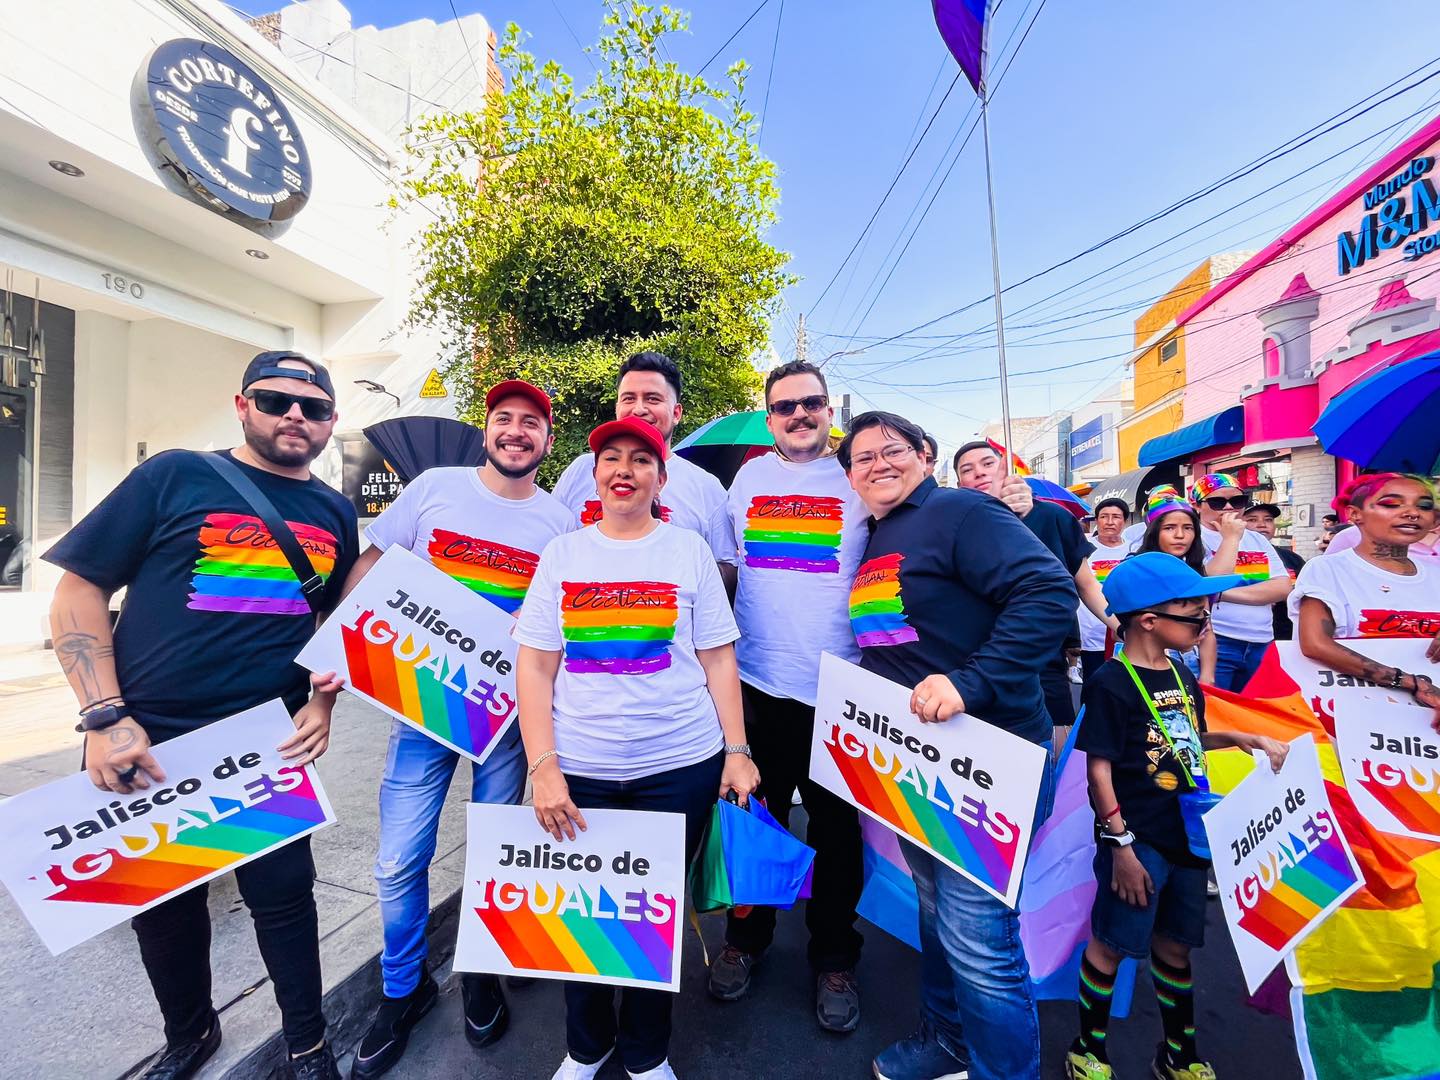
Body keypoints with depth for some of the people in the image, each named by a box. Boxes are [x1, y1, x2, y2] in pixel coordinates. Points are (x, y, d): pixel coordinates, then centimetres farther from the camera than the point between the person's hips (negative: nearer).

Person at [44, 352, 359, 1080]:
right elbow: (78, 589, -4)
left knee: (284, 896, 9)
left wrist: (323, 703, -1)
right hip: (151, 742, 0)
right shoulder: (175, 475, -3)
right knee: (164, 899, 18)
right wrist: (104, 716, -13)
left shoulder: (334, 512, 5)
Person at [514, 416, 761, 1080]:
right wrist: (543, 768, -6)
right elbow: (534, 667, 1)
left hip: (680, 767, 0)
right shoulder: (562, 554, 3)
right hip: (579, 770, 1)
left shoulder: (689, 551, 1)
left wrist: (736, 750, -3)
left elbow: (718, 658, 2)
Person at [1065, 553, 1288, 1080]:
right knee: (1112, 945, 8)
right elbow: (1099, 769, -19)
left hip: (1187, 836, 7)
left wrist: (1244, 739, 8)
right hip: (1138, 841, -7)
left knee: (1175, 943, 22)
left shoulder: (1182, 675, 5)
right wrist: (1120, 844, -17)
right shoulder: (1111, 683, -20)